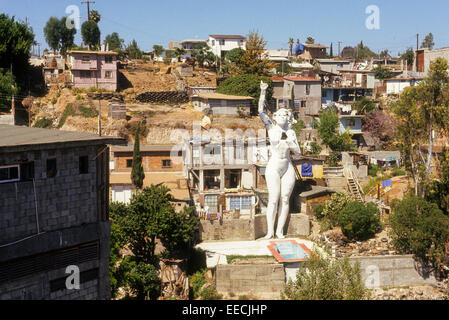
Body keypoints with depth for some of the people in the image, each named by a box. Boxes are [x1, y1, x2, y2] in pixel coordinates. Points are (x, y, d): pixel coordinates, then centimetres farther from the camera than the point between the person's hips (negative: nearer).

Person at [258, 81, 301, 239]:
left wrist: (289, 143, -10)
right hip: (273, 168, -3)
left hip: (288, 168, 3)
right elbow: (261, 111, -12)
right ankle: (270, 231, -6)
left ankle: (280, 231, 6)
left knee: (285, 199, 1)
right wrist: (263, 92, -19)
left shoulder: (291, 132, 9)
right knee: (273, 199, -9)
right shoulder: (271, 127, 0)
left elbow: (298, 151, 9)